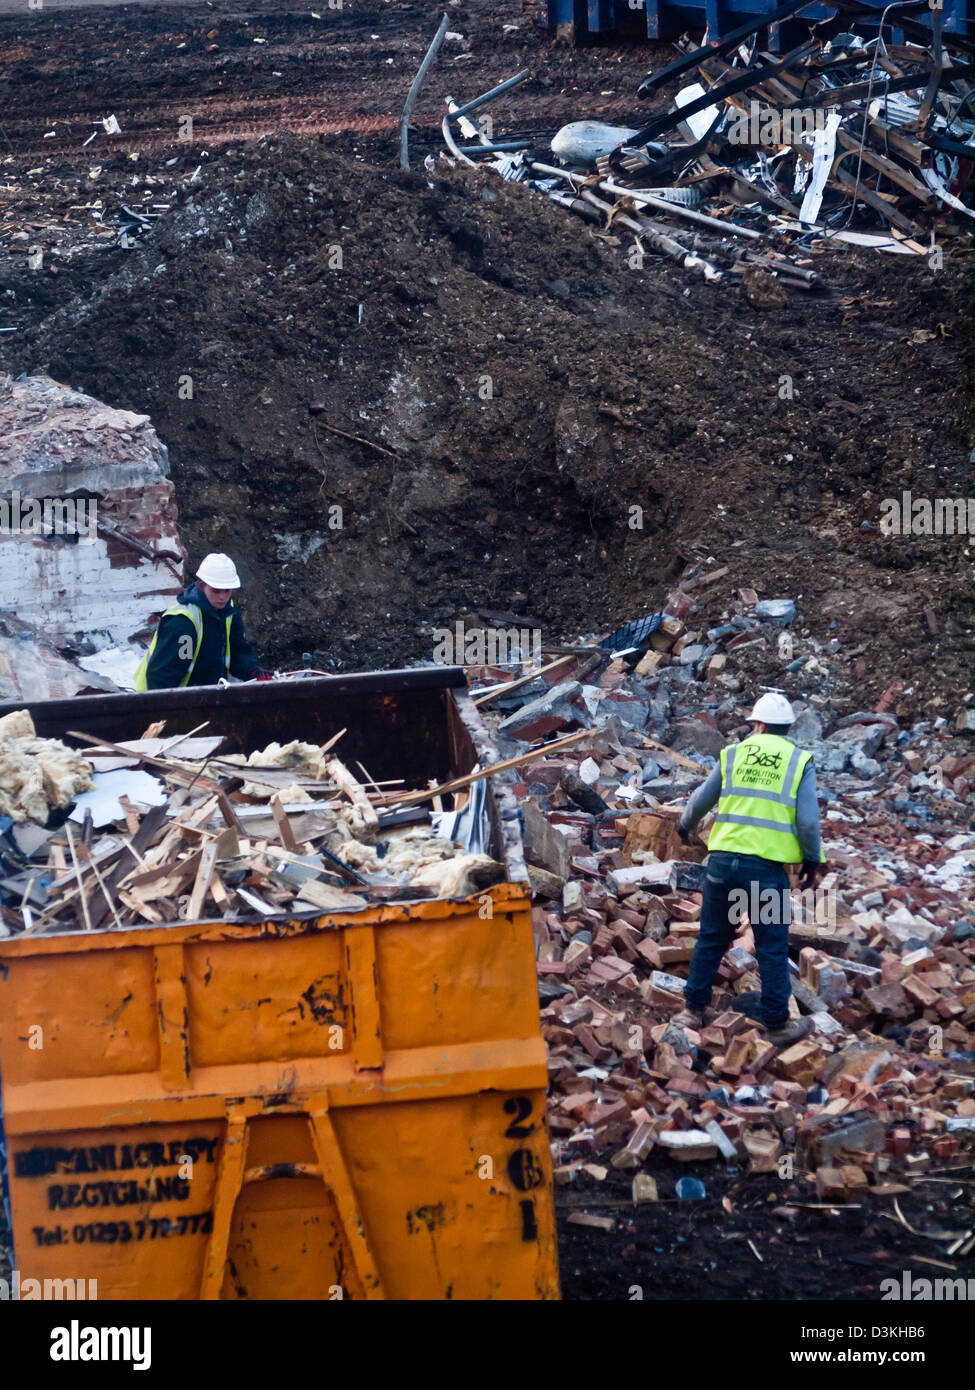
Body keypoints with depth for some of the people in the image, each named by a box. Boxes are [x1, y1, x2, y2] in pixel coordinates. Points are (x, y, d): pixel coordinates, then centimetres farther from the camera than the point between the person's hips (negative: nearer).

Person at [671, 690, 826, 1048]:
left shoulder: (734, 753, 7)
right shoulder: (800, 762, 0)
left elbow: (701, 799, 17)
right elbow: (808, 820, -5)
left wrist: (685, 825, 37)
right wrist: (813, 861, 9)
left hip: (724, 860, 2)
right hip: (768, 867, -2)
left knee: (711, 938, 15)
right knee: (772, 948, 6)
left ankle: (694, 1009, 22)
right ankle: (778, 1024, 11)